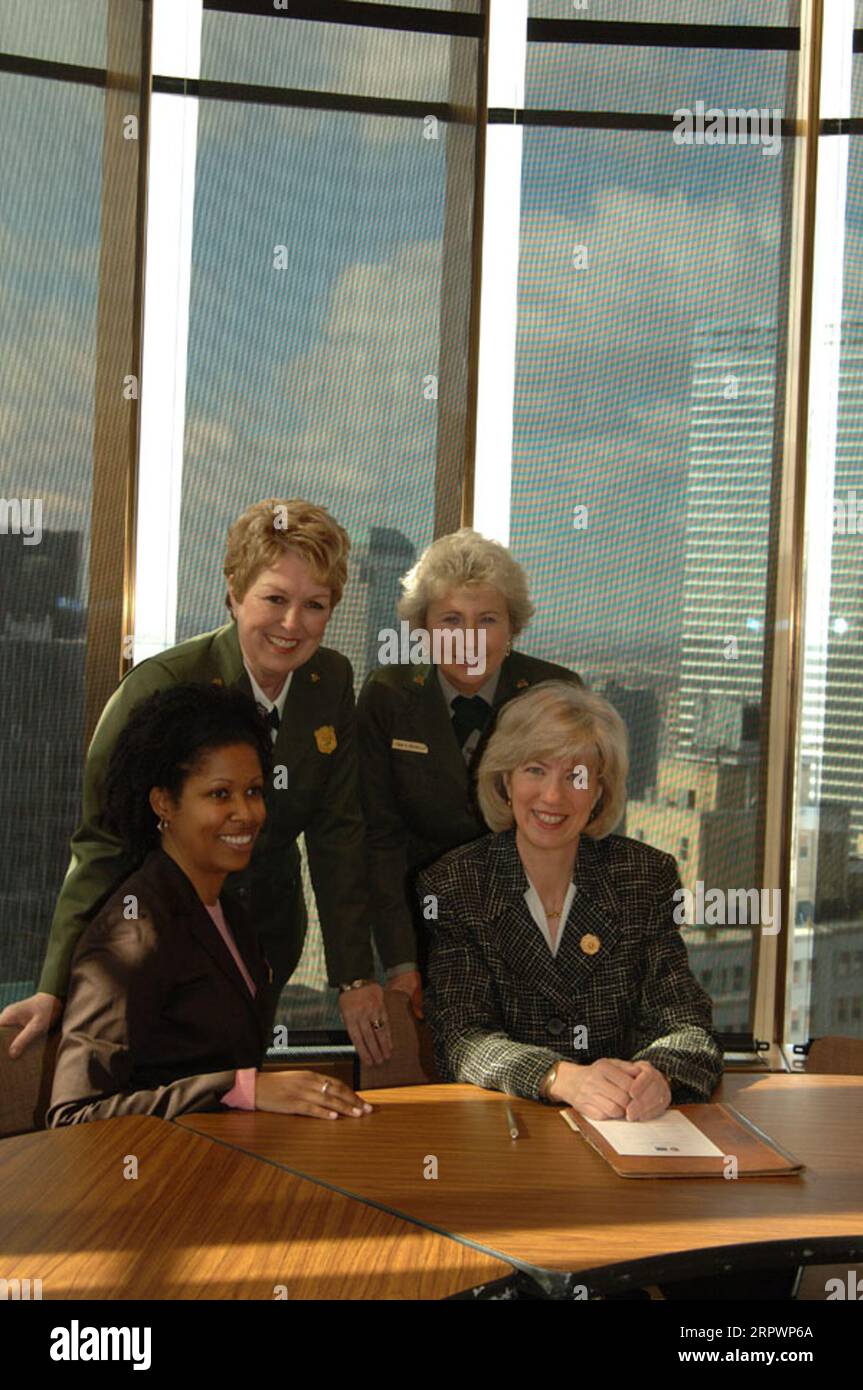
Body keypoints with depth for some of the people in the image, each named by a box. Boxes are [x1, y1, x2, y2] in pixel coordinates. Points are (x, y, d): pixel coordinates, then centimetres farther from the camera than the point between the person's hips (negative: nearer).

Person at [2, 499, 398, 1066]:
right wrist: (56, 990, -25)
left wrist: (355, 978, -9)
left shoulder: (332, 680, -7)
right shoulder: (161, 686, -21)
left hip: (269, 931, 4)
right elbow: (103, 844, -19)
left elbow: (337, 832, -4)